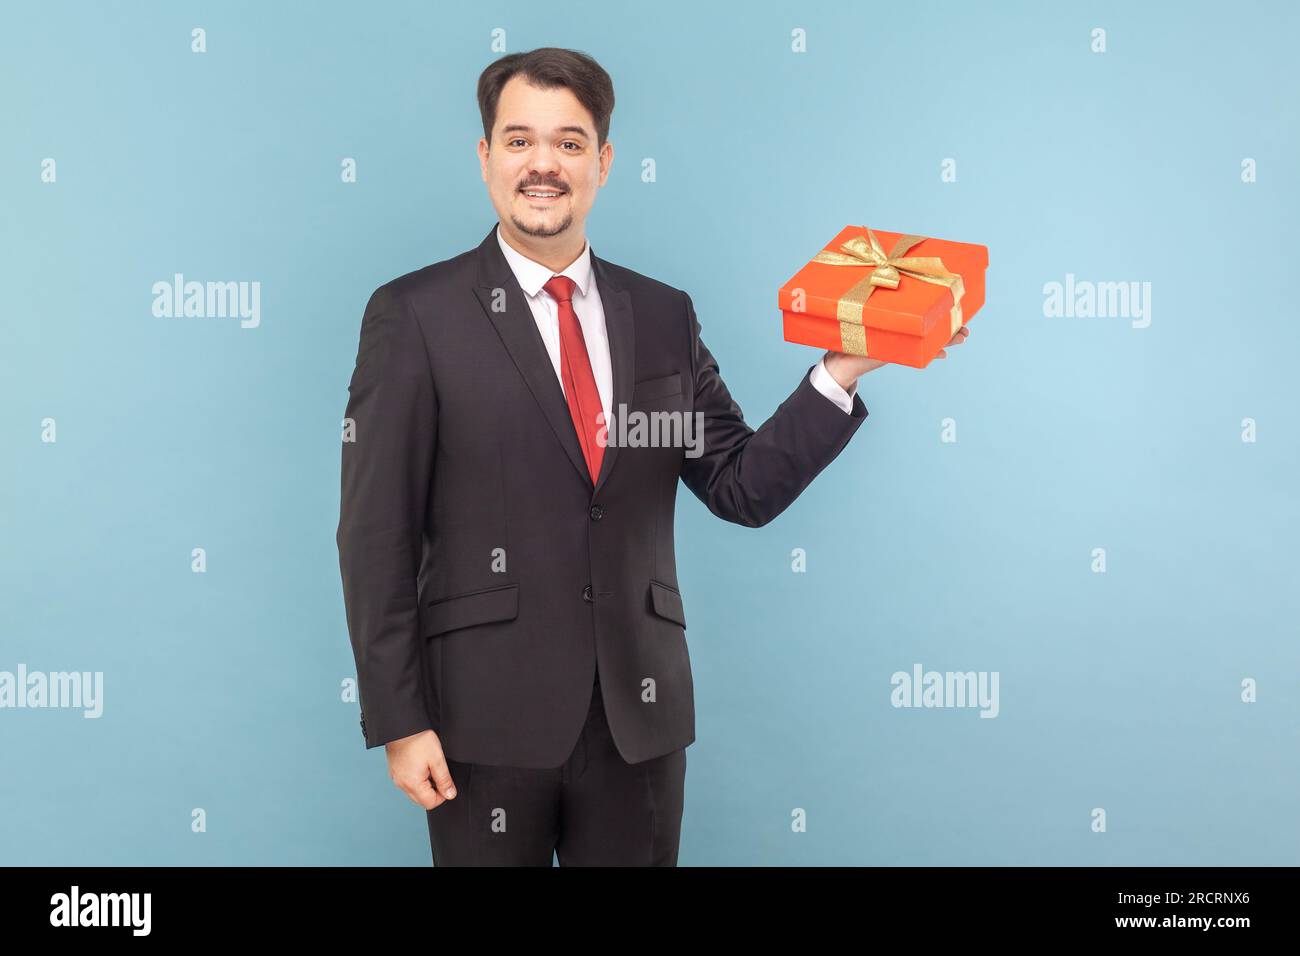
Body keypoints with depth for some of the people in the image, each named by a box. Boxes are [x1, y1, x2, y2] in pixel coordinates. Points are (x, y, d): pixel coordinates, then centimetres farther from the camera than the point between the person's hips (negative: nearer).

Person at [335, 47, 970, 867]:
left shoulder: (664, 316, 7)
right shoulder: (415, 315, -4)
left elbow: (744, 489, 5)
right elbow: (377, 534, -6)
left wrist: (839, 375, -7)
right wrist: (399, 721, -9)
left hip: (640, 713, 4)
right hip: (488, 715, -3)